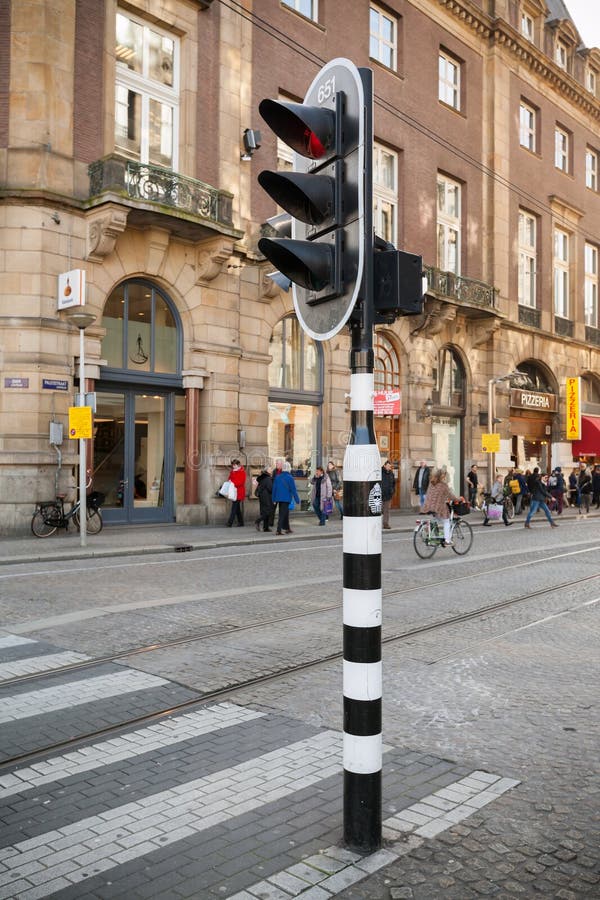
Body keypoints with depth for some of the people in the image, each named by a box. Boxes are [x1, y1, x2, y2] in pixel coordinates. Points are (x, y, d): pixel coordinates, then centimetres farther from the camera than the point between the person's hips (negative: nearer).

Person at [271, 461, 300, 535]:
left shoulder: (277, 477, 5)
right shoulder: (289, 478, -11)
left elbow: (274, 488, 9)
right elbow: (293, 490, -11)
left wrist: (274, 499, 17)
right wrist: (297, 500, -5)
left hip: (279, 498, 6)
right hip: (286, 498, -6)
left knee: (286, 513, 18)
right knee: (282, 514, -5)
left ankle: (287, 528, 26)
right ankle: (279, 530, -10)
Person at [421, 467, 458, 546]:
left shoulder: (431, 483, 8)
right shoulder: (443, 484, -12)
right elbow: (450, 495, -6)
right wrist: (458, 499, 11)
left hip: (428, 506, 6)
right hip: (438, 506, -6)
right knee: (446, 522, 12)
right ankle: (447, 541, 9)